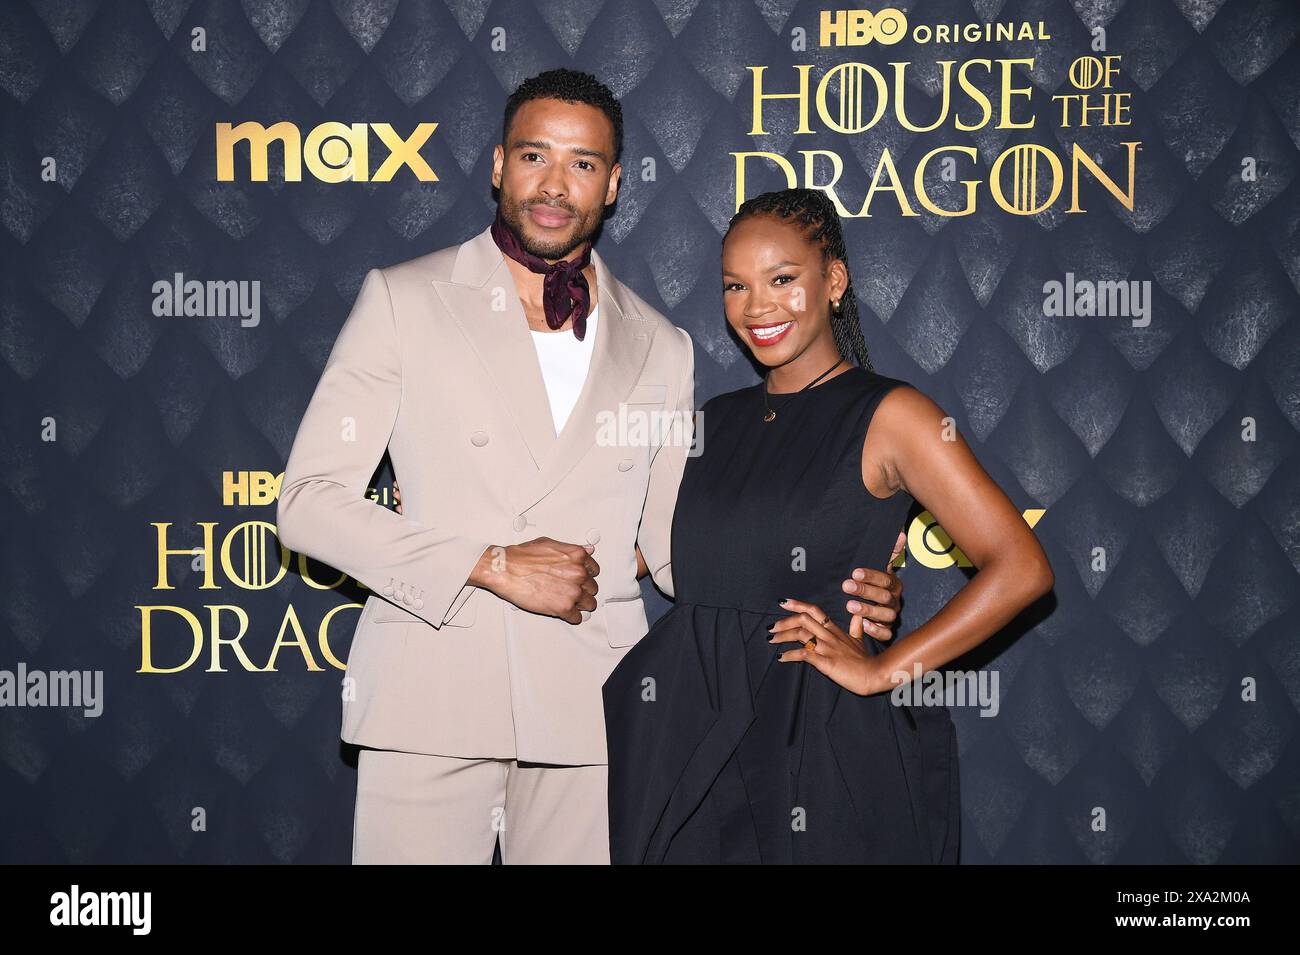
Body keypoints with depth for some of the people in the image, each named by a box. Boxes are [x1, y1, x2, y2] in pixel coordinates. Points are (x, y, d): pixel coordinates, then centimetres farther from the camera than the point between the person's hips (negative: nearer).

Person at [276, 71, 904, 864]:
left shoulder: (662, 349, 13)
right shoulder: (403, 300, 4)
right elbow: (309, 500, -2)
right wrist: (492, 566, -11)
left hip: (588, 710, 2)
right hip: (431, 701, -2)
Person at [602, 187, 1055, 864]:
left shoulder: (888, 414, -6)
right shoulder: (714, 422, 11)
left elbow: (1020, 568, -12)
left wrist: (882, 670, -13)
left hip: (827, 751, -5)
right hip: (696, 744, 5)